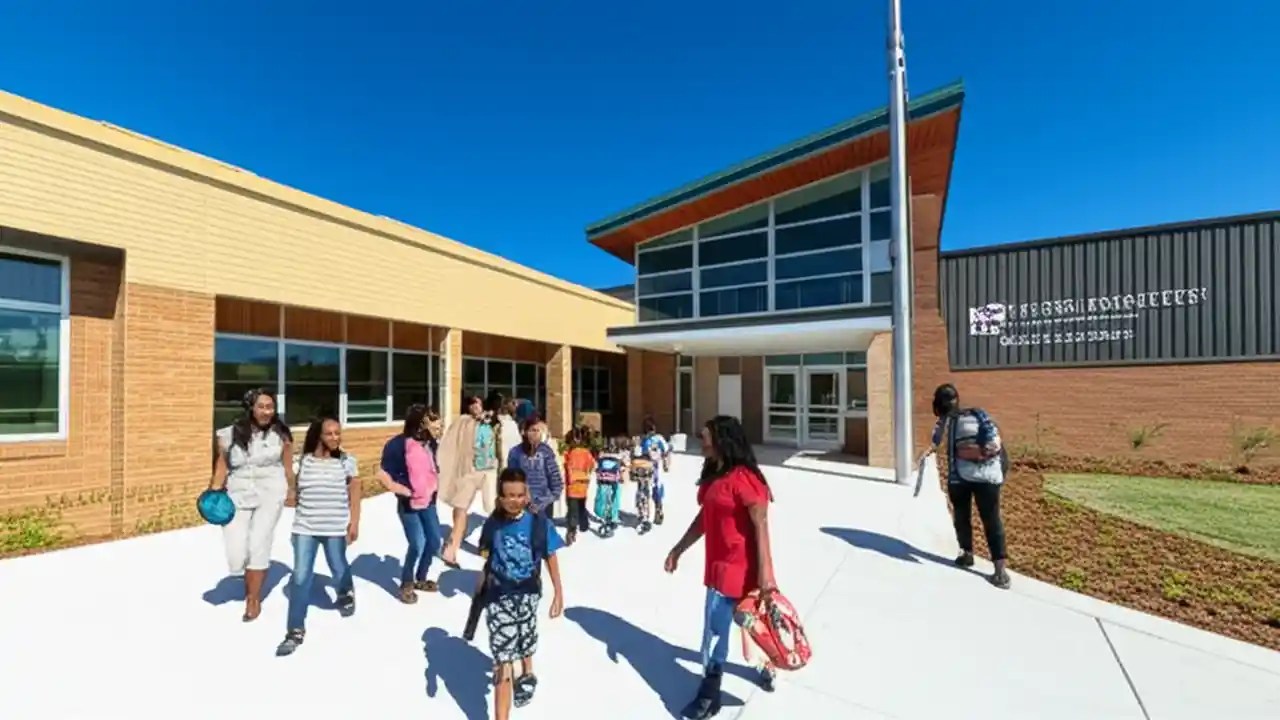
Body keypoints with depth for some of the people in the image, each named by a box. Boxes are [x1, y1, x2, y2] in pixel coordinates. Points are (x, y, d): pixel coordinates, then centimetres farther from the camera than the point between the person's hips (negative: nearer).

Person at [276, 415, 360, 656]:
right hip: (304, 527, 1)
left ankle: (346, 593, 47)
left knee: (338, 569, 14)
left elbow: (354, 494, -1)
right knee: (300, 577, 0)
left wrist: (354, 522, -4)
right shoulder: (303, 461, -1)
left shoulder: (347, 462, -5)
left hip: (335, 527, -1)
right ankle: (295, 630, 11)